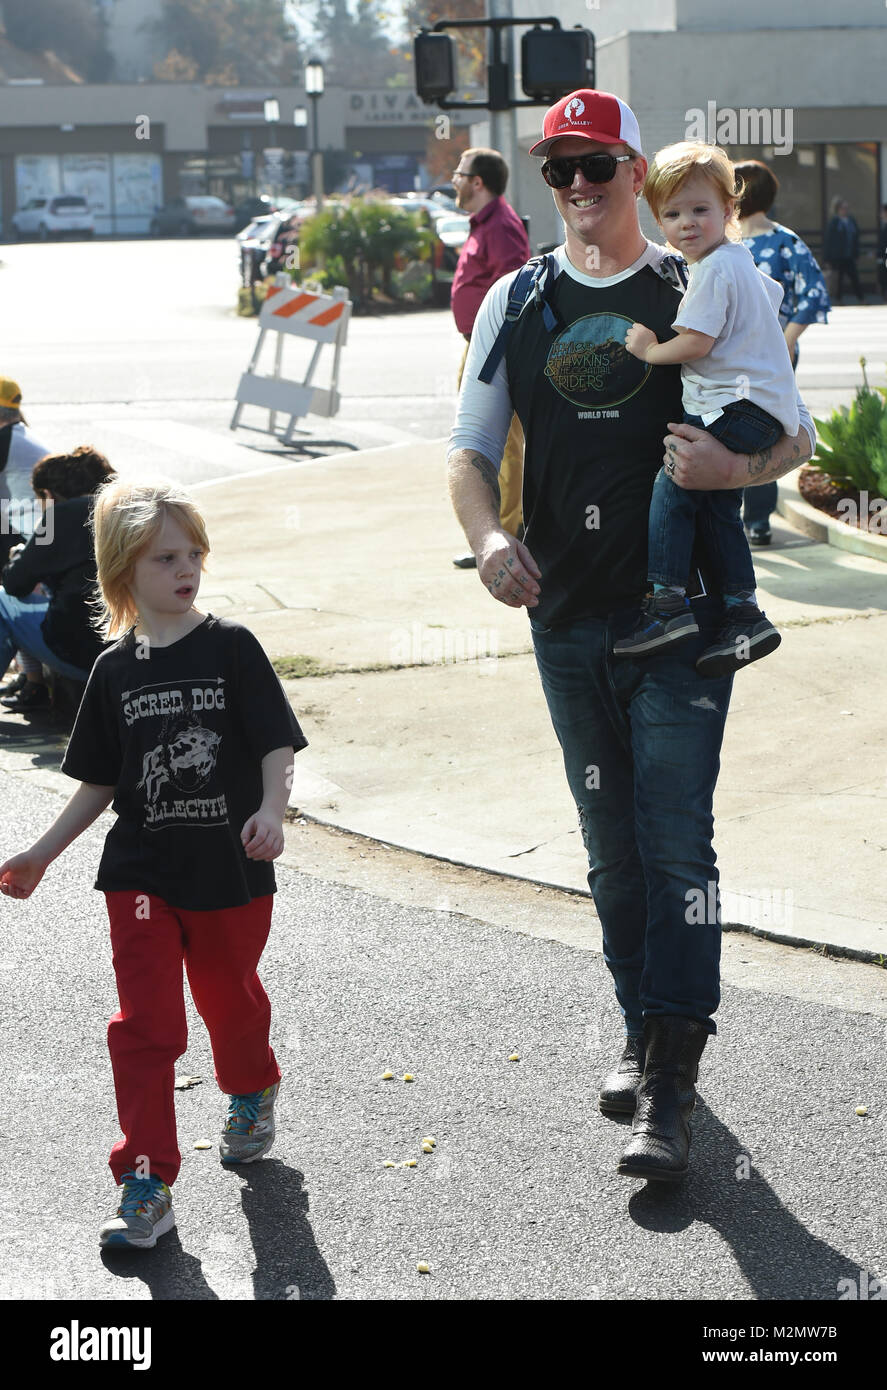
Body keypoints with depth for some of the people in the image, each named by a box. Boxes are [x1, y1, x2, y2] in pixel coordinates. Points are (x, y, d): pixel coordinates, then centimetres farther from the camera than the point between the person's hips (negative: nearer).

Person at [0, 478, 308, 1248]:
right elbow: (99, 783, 11)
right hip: (141, 874, 1)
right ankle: (147, 1181, -2)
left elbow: (277, 746, -8)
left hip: (231, 870, -1)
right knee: (146, 1021, -5)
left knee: (230, 998, 17)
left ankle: (253, 1094, 48)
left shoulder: (232, 647, -5)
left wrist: (270, 810, -25)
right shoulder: (116, 670, 3)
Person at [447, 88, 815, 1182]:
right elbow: (470, 450, 11)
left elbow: (795, 435, 3)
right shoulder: (516, 303, 9)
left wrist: (735, 468, -20)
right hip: (567, 617, 3)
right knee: (613, 845, 12)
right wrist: (488, 537, -10)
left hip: (680, 611, -3)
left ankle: (669, 1089, -7)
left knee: (675, 839, -9)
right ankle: (642, 1034, 28)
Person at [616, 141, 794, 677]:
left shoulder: (714, 269, -12)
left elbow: (696, 342, -17)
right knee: (718, 503, 8)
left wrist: (650, 350, -3)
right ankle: (744, 614, 7)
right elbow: (773, 294, 42)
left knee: (673, 482, -16)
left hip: (742, 407, -11)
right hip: (767, 410, 11)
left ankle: (668, 603, -20)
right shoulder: (741, 262, 20)